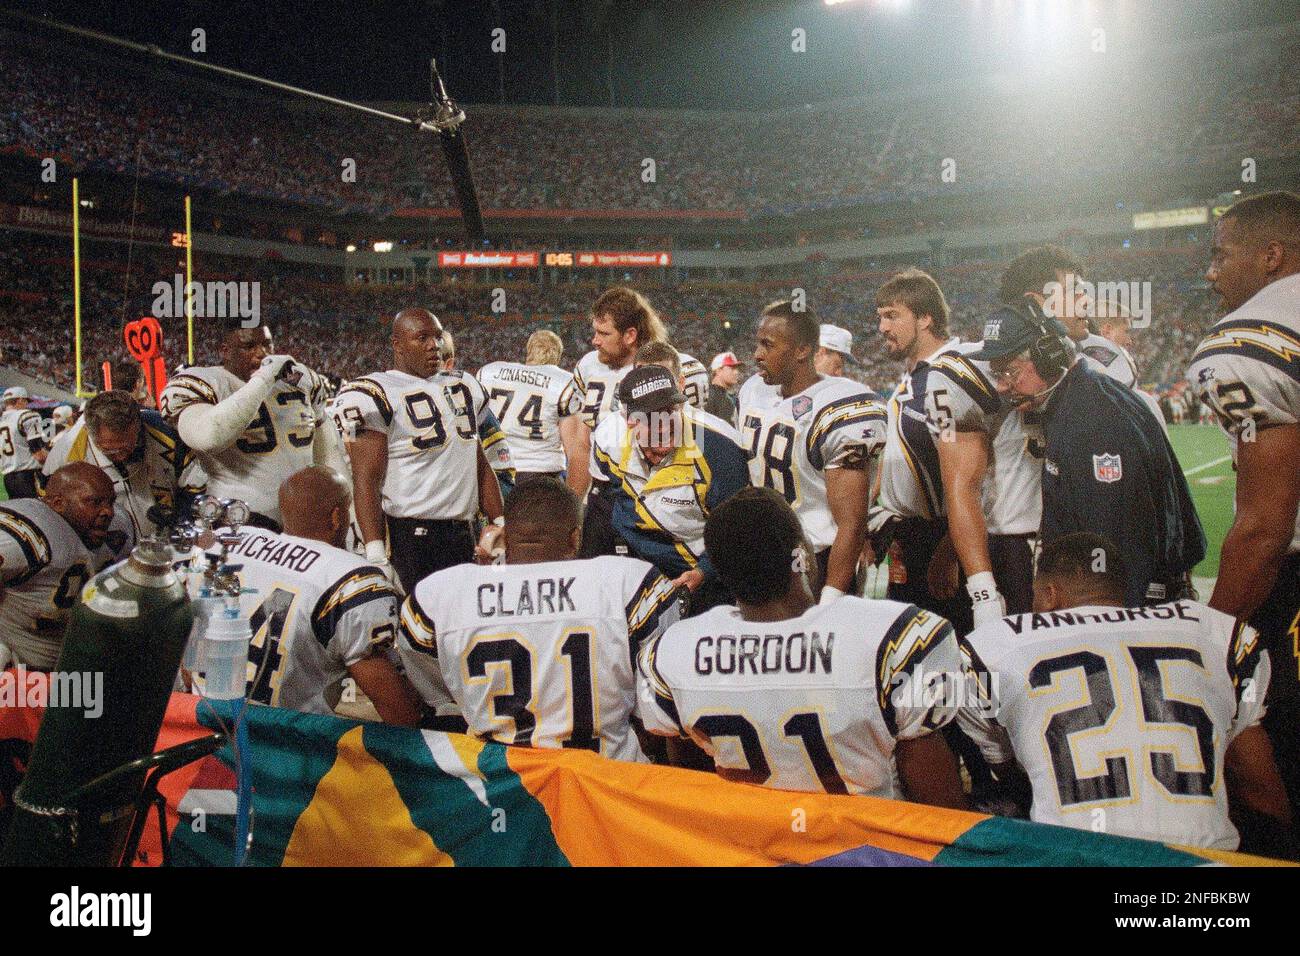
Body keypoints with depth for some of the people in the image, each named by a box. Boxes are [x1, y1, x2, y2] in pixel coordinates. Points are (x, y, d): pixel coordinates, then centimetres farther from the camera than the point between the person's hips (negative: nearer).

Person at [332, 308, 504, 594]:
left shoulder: (460, 388, 17)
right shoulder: (376, 395, -7)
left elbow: (480, 465, 20)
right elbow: (366, 480, -14)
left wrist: (500, 524, 12)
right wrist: (376, 555, -21)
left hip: (463, 534, 7)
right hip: (410, 535, -7)